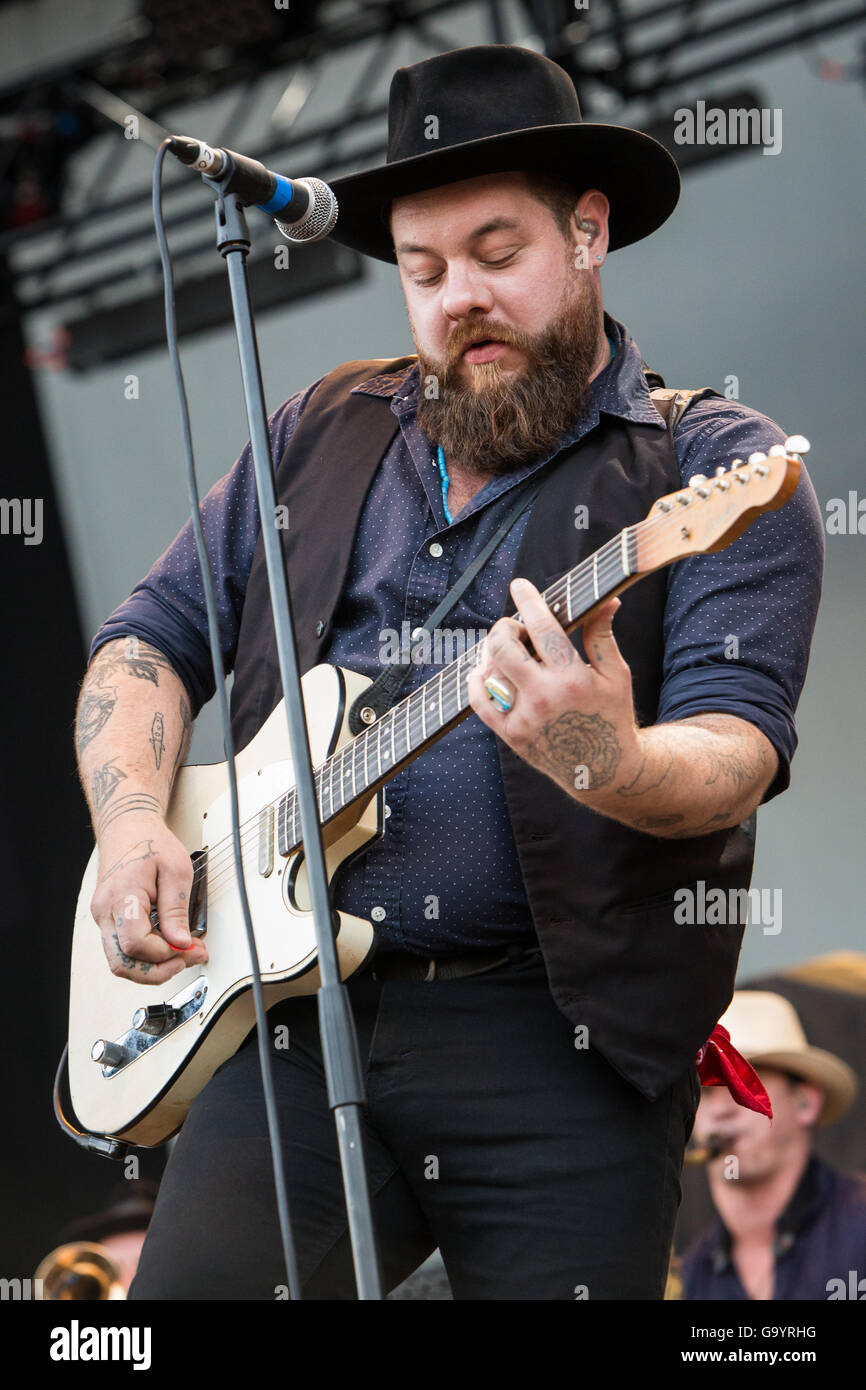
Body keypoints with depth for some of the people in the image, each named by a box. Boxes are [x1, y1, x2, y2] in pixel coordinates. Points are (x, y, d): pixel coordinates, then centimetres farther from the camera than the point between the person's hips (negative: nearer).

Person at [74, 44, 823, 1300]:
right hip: (293, 1012, 3)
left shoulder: (712, 469, 1)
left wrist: (611, 767, -34)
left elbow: (736, 742, -11)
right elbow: (150, 641, 20)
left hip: (561, 1032, -3)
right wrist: (132, 822, 0)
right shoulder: (324, 435, 17)